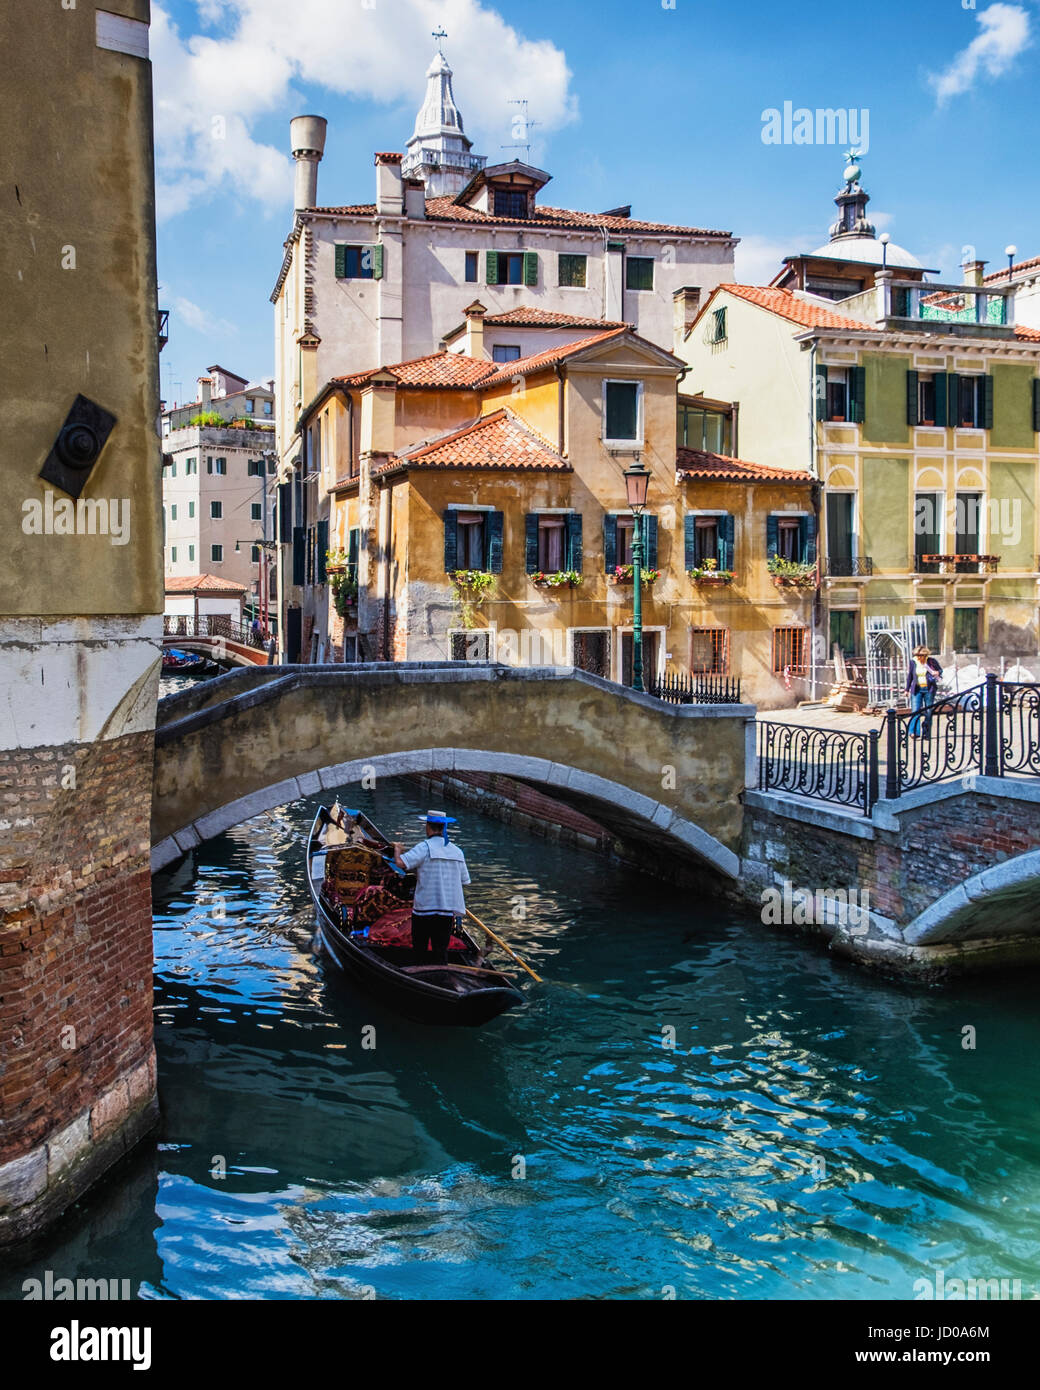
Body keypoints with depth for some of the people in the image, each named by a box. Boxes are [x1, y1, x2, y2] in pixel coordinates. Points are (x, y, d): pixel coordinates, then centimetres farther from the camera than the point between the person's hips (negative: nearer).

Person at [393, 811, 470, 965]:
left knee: (419, 950, 9)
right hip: (448, 911, 4)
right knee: (441, 951, 8)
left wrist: (397, 850, 1)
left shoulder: (425, 847, -10)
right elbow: (464, 881, 15)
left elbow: (400, 863, -20)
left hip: (425, 908, -4)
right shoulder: (457, 851, 9)